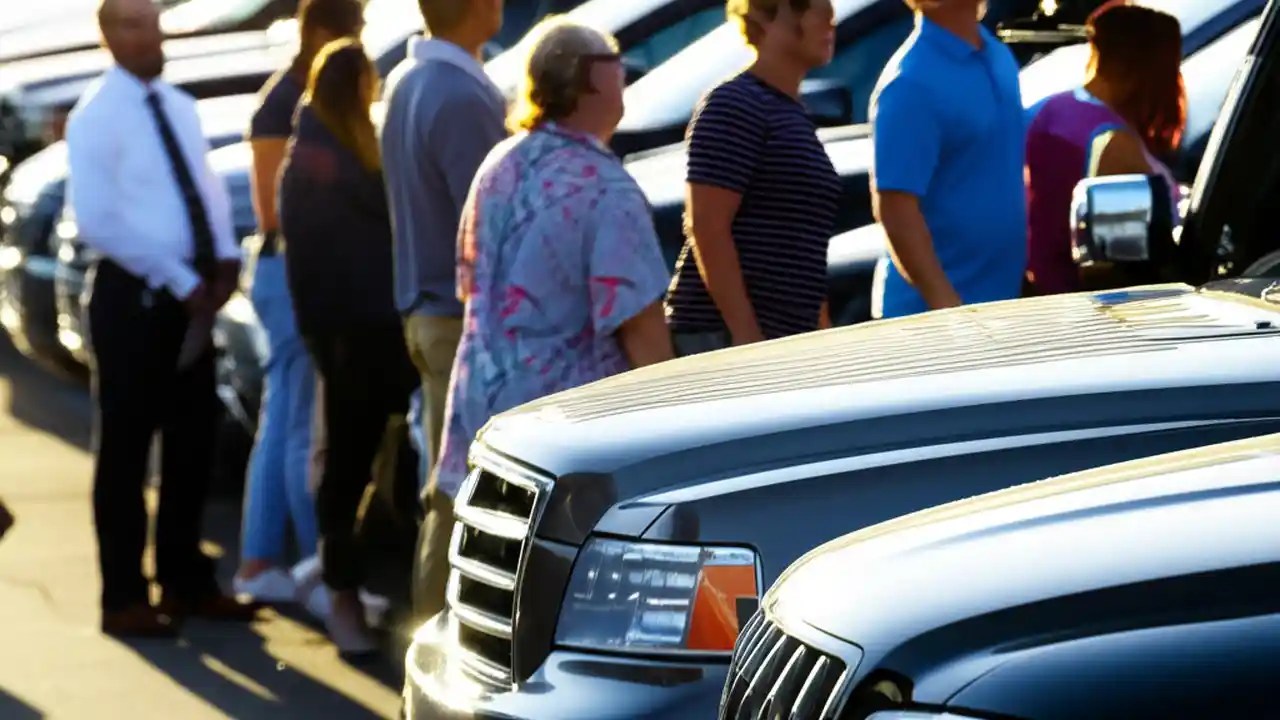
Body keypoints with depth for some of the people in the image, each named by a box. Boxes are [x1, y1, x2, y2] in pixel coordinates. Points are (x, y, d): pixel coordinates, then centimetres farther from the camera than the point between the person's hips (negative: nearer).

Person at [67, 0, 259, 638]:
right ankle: (124, 599, 7)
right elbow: (97, 221, -18)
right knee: (126, 450, 0)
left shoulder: (180, 106, 12)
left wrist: (224, 259, -3)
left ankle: (185, 581, 25)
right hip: (132, 295, -7)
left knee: (192, 443, 13)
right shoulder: (96, 115, -11)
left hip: (191, 294, 7)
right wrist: (180, 280, -18)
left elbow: (208, 187, 16)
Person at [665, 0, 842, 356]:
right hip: (723, 331, -9)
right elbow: (707, 227, -16)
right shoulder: (733, 105, -8)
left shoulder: (795, 117, 20)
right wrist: (746, 333, -22)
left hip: (789, 336, 9)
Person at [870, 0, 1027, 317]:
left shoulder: (1000, 57, 9)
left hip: (1002, 301, 8)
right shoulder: (912, 84, -18)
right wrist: (945, 304, -27)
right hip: (931, 314, -8)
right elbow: (894, 208, -22)